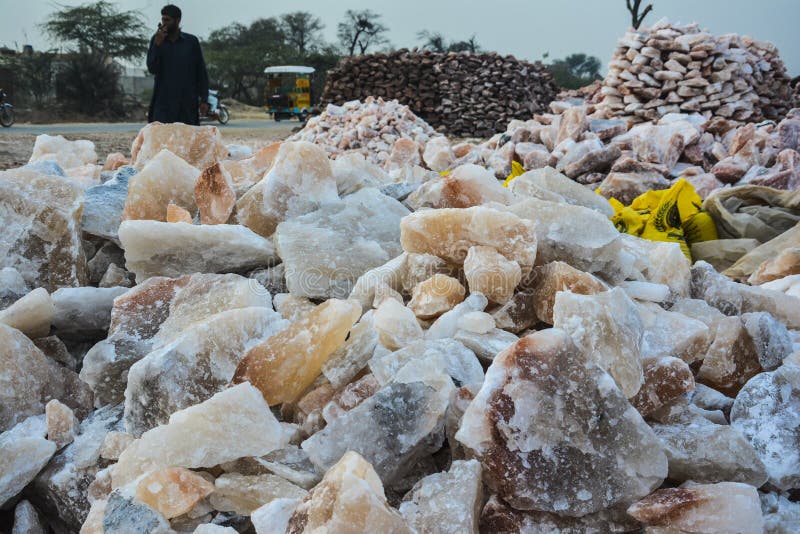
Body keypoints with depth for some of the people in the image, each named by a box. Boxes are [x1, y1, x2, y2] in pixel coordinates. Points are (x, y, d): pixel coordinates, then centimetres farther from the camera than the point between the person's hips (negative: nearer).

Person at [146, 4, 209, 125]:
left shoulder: (191, 41, 3)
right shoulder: (156, 40, 5)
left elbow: (201, 72, 4)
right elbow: (152, 68, -4)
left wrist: (204, 99, -1)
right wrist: (157, 44, -16)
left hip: (188, 102, 1)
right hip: (163, 102, 0)